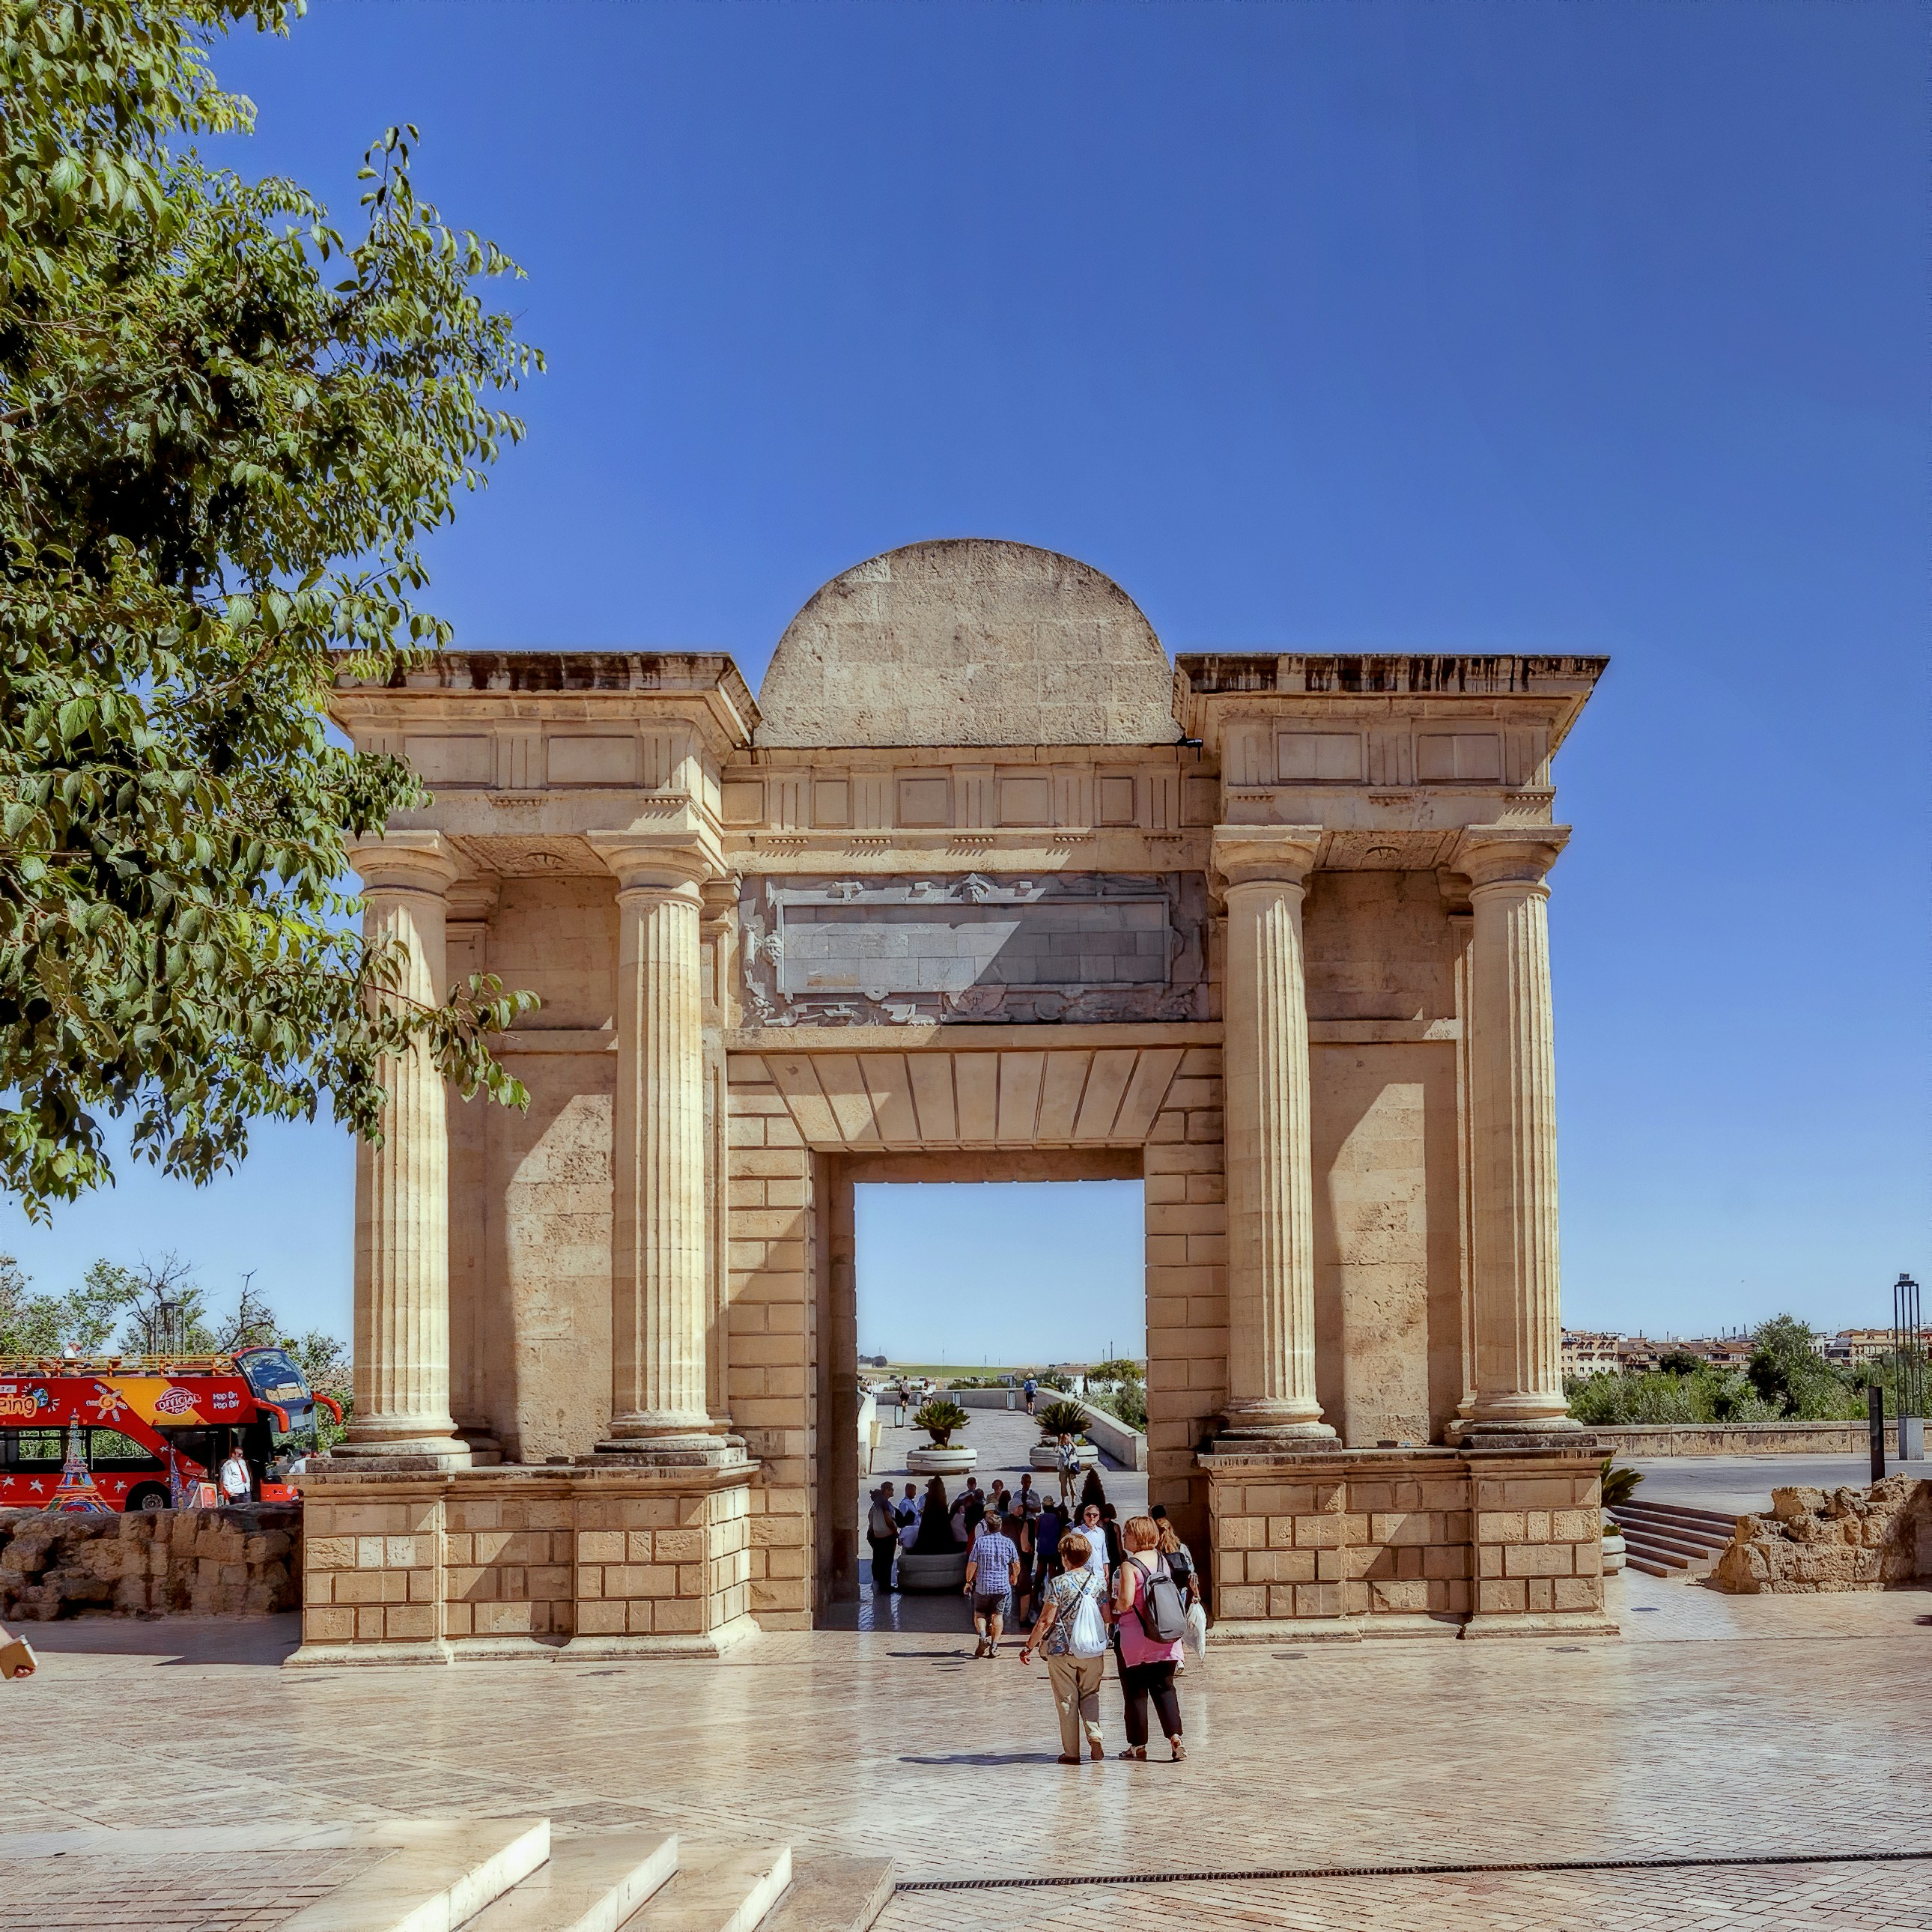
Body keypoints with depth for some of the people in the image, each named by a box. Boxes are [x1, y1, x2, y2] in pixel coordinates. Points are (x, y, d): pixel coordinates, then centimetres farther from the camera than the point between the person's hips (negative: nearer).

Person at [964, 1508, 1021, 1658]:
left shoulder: (980, 1541, -7)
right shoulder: (1008, 1542, -2)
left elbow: (972, 1564, -6)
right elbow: (1016, 1564, 6)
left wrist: (968, 1581, 8)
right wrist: (1014, 1577, 26)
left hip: (982, 1586, -1)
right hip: (1003, 1586, 1)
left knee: (979, 1613, 14)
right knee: (998, 1615, 11)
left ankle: (983, 1635, -10)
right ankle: (994, 1646, 7)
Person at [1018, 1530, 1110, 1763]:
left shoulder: (1058, 1584, -11)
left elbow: (1046, 1620, -11)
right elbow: (1107, 1617, 7)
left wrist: (1029, 1646, -2)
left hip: (1061, 1650, -3)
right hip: (1093, 1650, 3)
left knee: (1067, 1700, 6)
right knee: (1090, 1695, 16)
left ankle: (1071, 1752, 9)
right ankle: (1094, 1736, -6)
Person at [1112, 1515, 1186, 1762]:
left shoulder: (1129, 1566, -15)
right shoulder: (1162, 1561, 5)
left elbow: (1126, 1602, -22)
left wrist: (1114, 1609, -2)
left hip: (1135, 1637, -5)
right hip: (1164, 1637, 5)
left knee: (1135, 1691, 6)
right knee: (1164, 1688, 9)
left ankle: (1138, 1744, 12)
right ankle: (1175, 1737, -5)